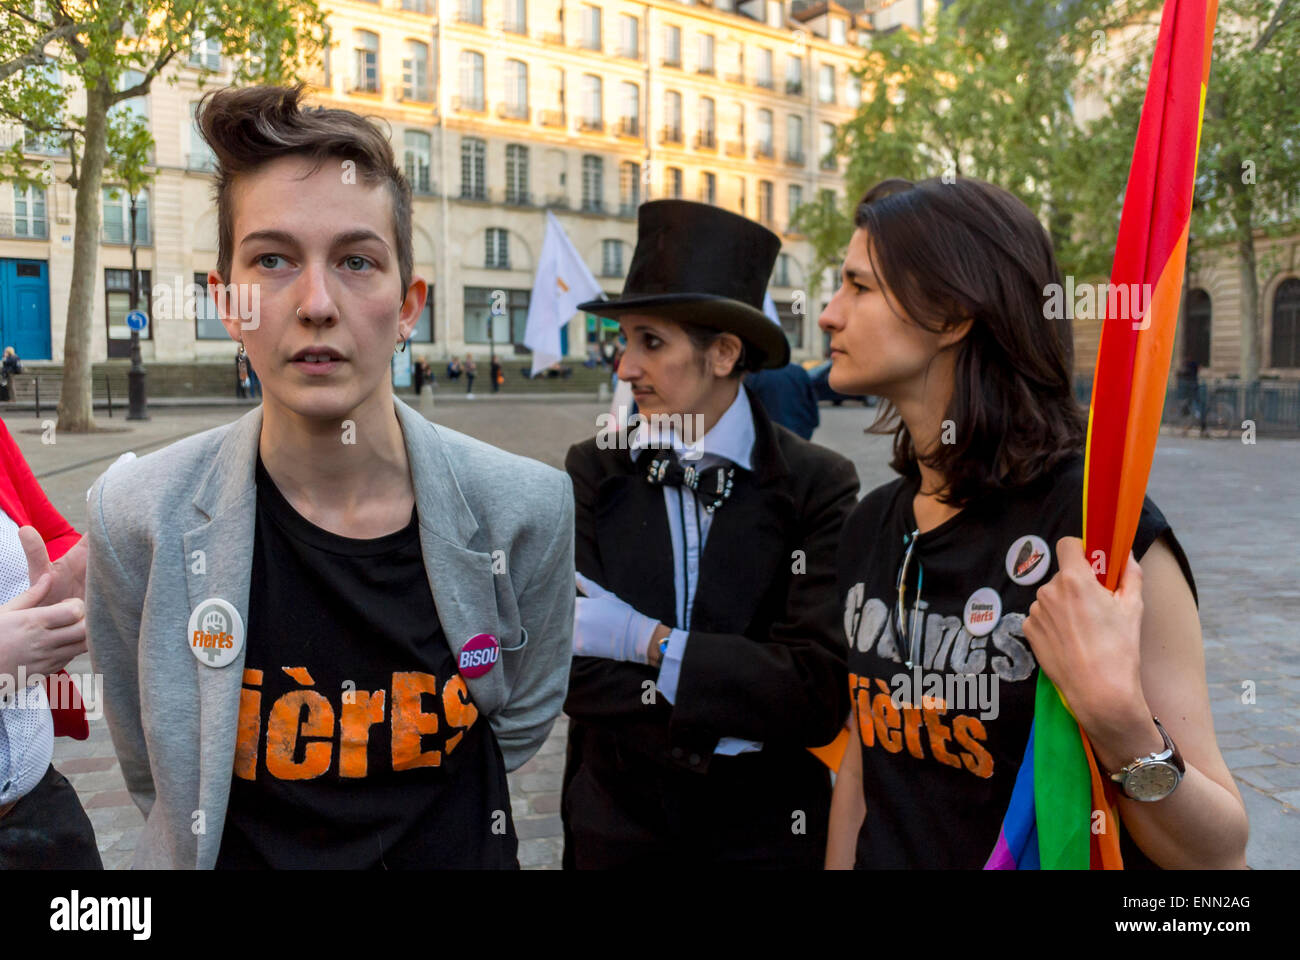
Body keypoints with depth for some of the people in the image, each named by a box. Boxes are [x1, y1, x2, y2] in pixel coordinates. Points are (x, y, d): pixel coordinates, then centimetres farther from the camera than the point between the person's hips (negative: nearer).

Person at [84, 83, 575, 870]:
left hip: (457, 849, 0)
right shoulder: (139, 520, -18)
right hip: (241, 851, 0)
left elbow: (520, 722, -1)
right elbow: (155, 775, -4)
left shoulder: (526, 510, -18)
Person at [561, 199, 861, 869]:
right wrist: (710, 717, -21)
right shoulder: (593, 473, -6)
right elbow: (566, 667, -12)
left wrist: (647, 639, -23)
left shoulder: (819, 485, -12)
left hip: (766, 832, -1)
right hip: (616, 822, 1)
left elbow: (821, 694, -20)